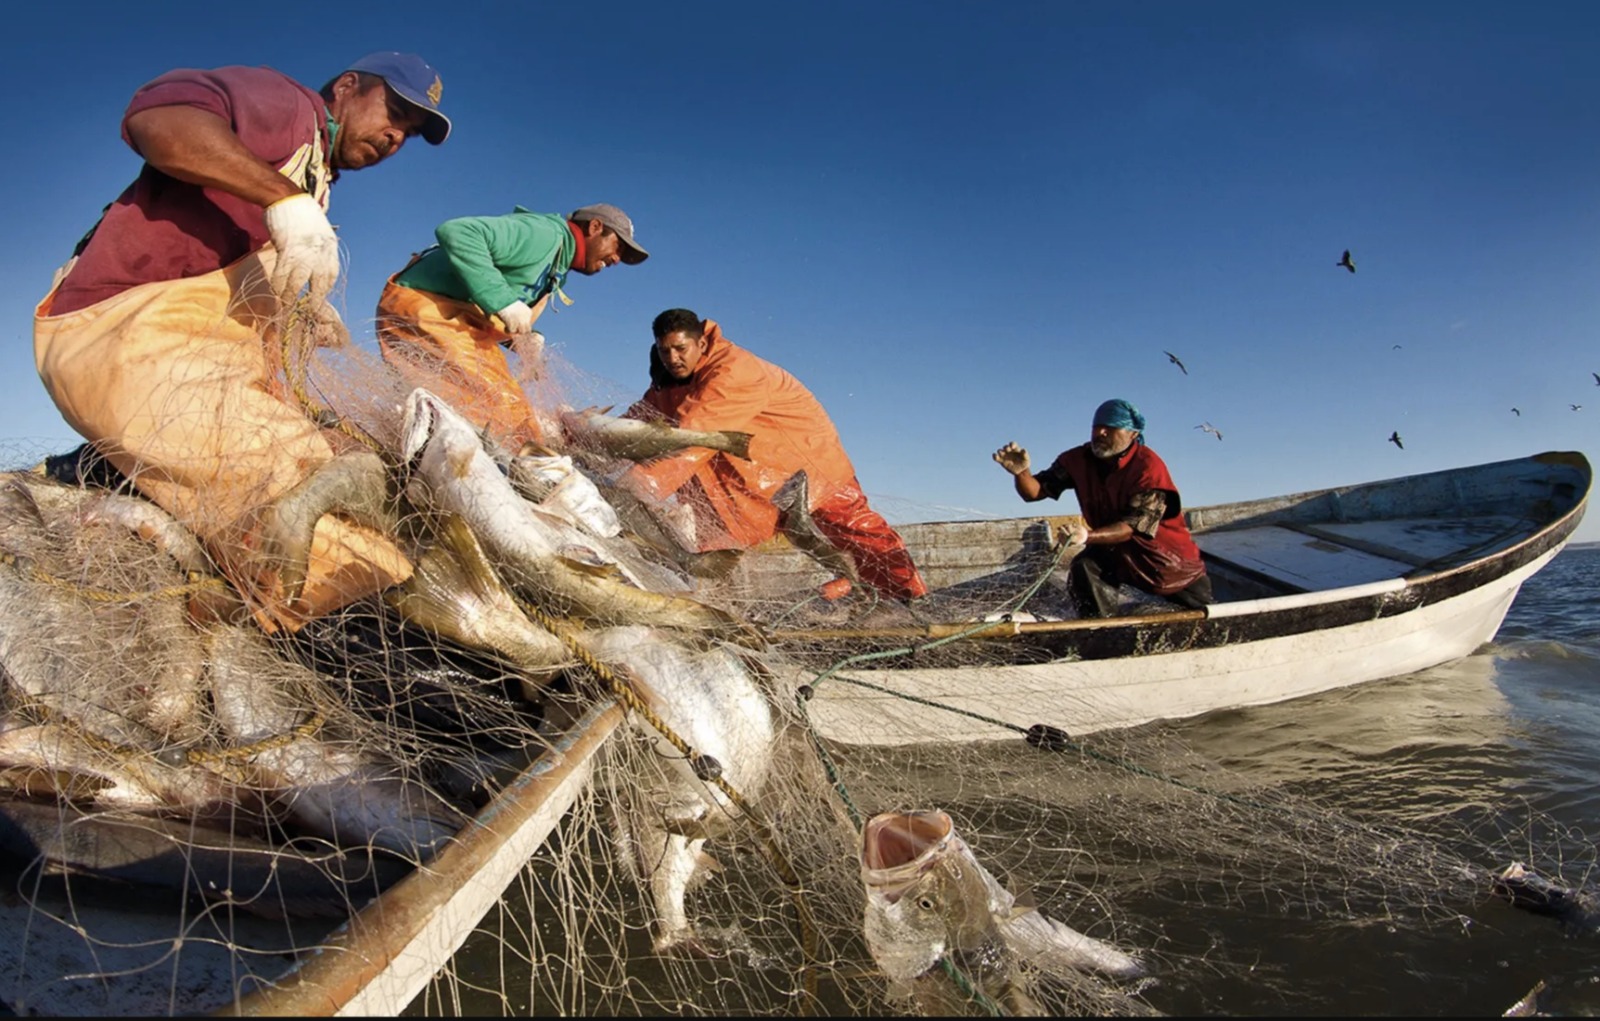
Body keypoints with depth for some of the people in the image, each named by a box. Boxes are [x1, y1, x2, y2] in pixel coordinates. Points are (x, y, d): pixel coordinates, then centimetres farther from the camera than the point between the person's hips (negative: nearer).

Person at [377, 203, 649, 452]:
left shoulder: (556, 267, 18)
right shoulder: (543, 234, -13)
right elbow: (456, 232, -26)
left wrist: (521, 338, -4)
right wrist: (502, 301, -28)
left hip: (463, 324, 10)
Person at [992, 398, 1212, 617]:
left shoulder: (1148, 467, -27)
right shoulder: (1079, 460, -13)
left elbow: (1135, 526, -32)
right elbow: (1035, 492, -16)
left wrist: (1089, 536, -49)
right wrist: (1021, 473, -40)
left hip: (1167, 558, -3)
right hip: (1116, 552, 3)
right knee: (1084, 569, -26)